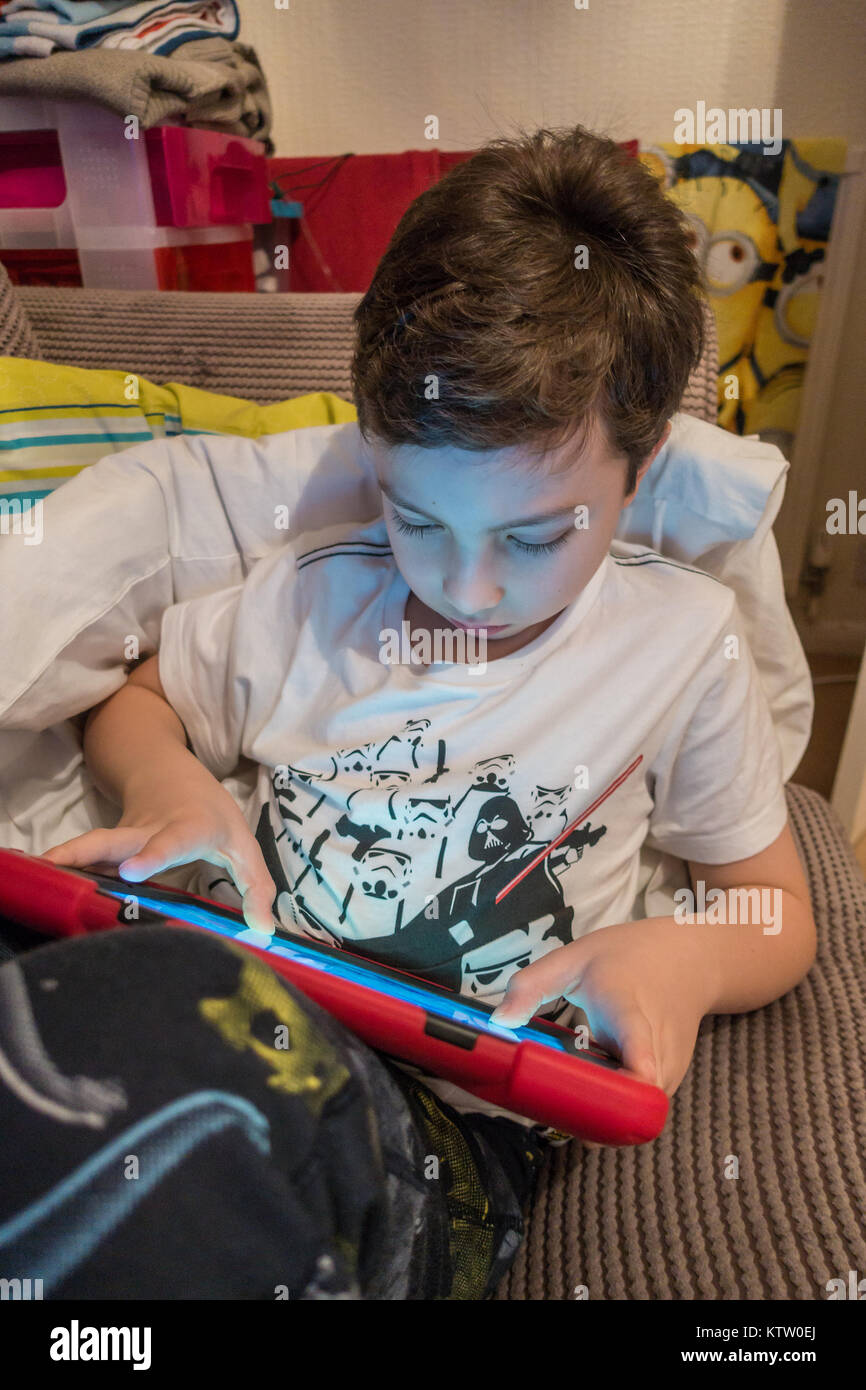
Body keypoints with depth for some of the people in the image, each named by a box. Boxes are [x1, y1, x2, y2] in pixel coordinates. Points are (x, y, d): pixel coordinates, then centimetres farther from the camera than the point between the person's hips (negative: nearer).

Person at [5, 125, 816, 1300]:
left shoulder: (682, 641, 0)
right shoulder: (306, 595, 5)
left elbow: (776, 911, 10)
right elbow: (134, 704, 20)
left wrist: (682, 959, -14)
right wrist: (166, 782, -4)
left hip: (457, 1128, -1)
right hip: (242, 1033, 2)